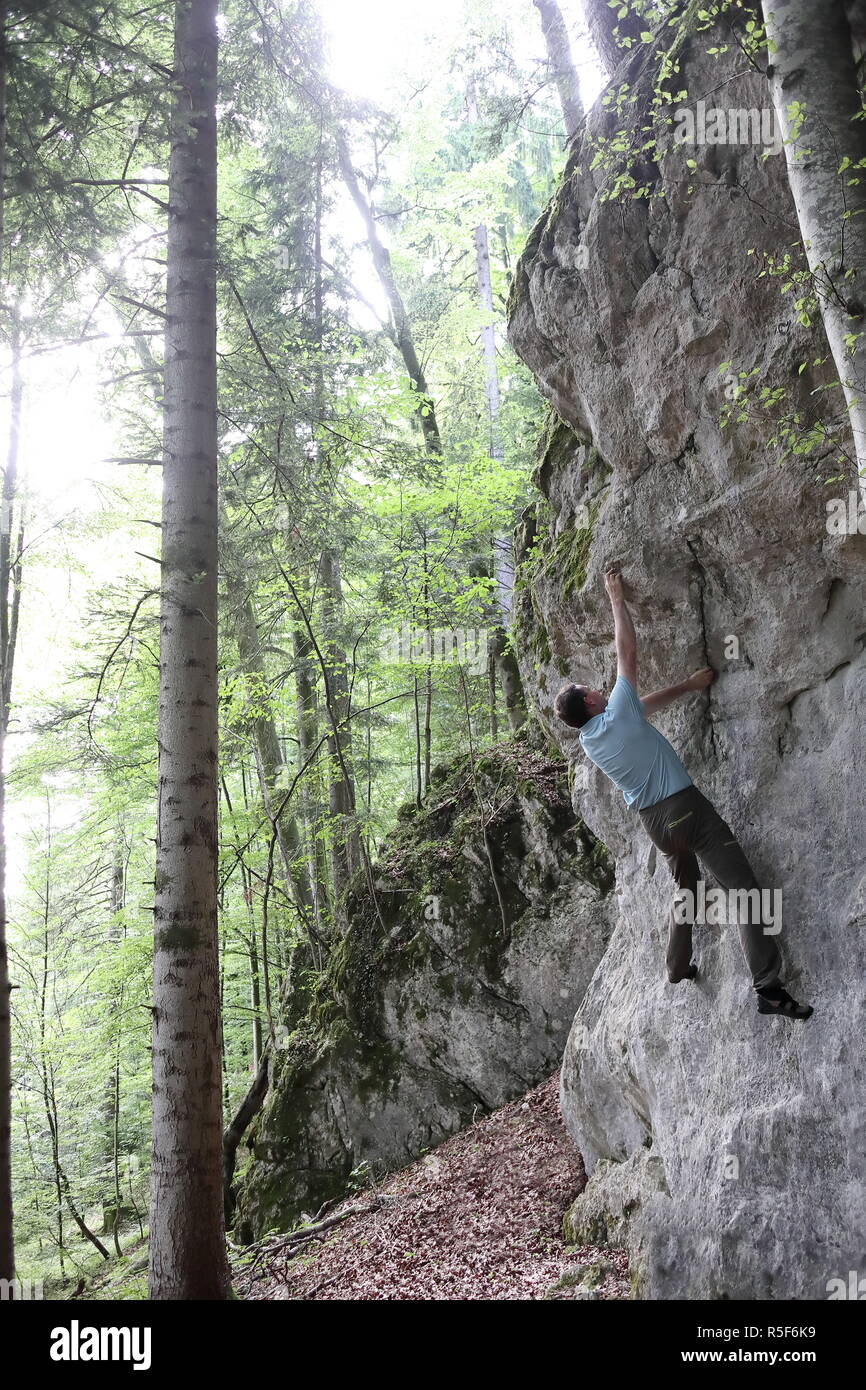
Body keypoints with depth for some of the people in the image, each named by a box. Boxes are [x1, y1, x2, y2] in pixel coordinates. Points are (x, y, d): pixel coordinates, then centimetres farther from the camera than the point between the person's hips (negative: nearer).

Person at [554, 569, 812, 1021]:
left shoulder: (588, 742, 7)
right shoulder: (618, 712, -12)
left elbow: (643, 707, 17)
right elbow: (627, 653, -4)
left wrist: (687, 685, 20)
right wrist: (616, 597, 6)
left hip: (654, 821, 7)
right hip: (685, 806, -7)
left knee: (685, 888, 28)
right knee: (745, 891, -8)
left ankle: (677, 967, 32)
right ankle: (768, 987, -14)